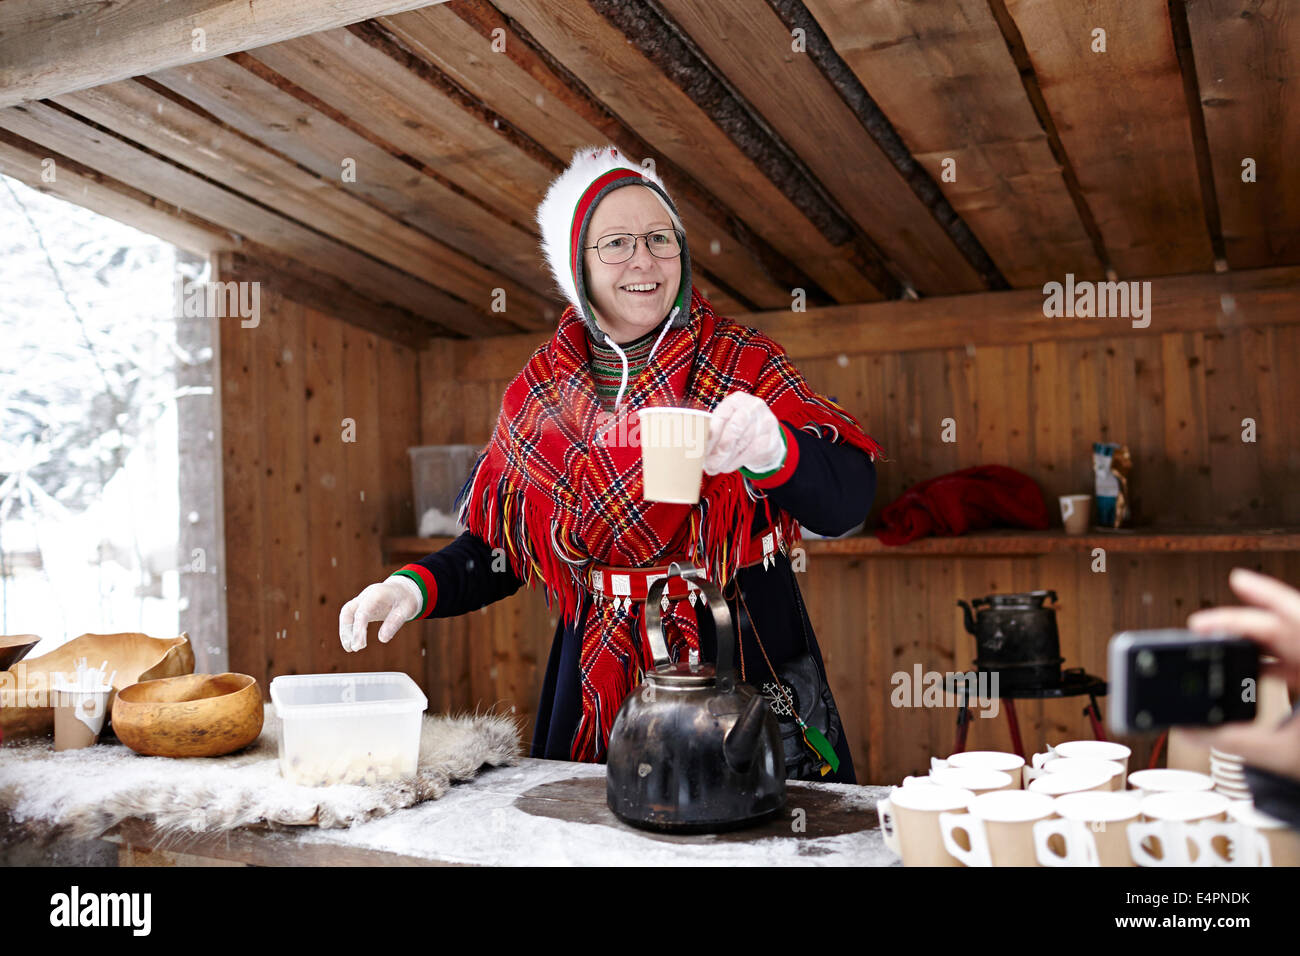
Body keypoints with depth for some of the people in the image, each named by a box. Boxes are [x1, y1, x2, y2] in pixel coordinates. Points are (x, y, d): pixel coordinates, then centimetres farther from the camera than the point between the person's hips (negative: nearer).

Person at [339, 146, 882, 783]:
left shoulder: (743, 365, -4)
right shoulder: (540, 395, 5)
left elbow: (847, 502, -17)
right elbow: (497, 546, 12)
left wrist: (771, 449, -37)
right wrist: (418, 585, -6)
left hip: (745, 669, -2)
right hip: (600, 683, 3)